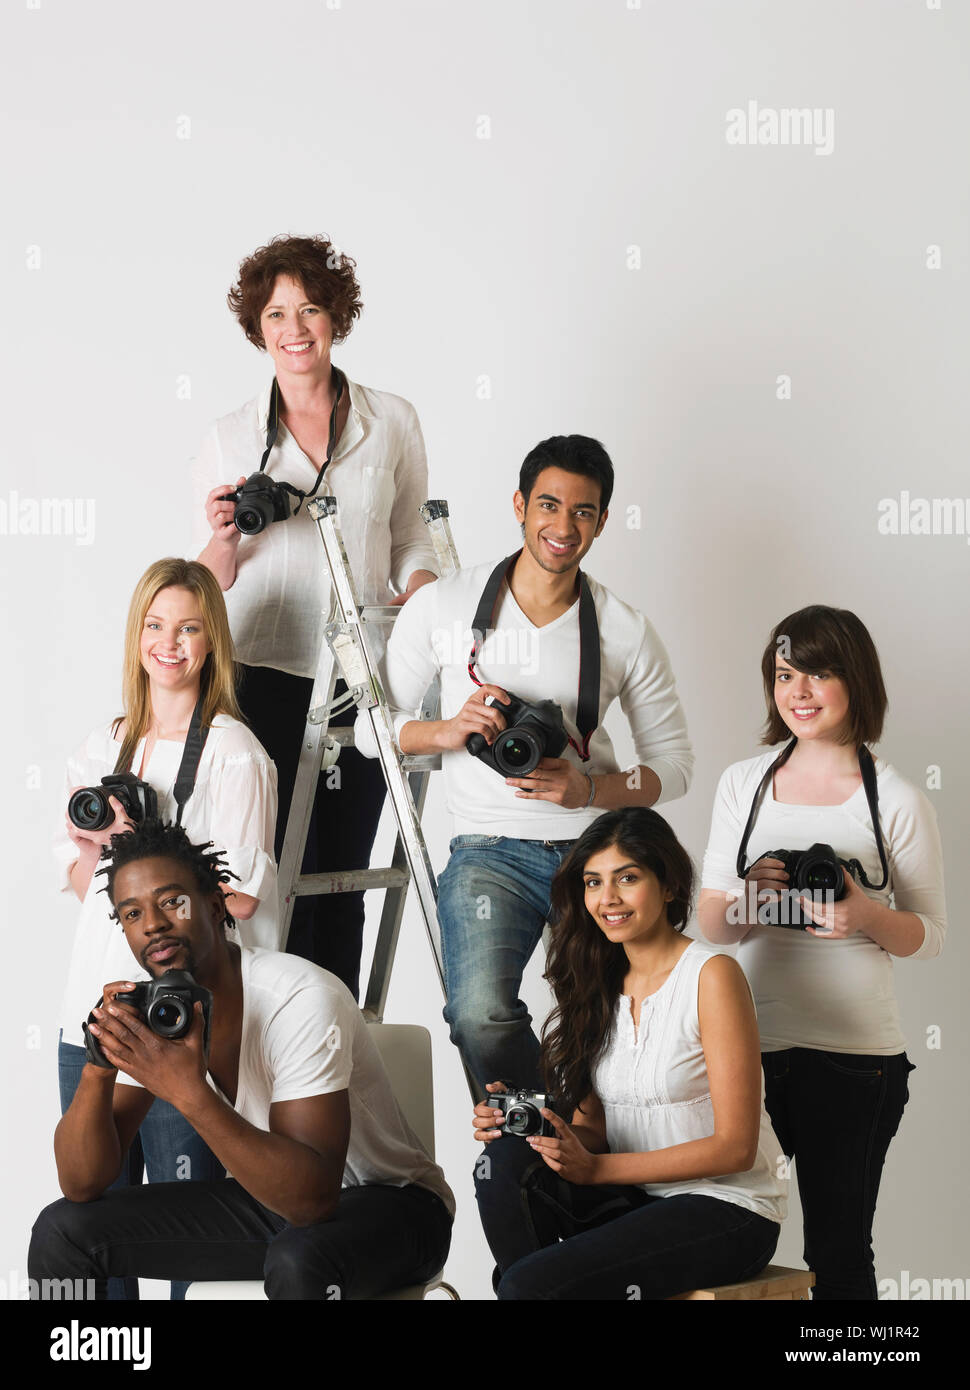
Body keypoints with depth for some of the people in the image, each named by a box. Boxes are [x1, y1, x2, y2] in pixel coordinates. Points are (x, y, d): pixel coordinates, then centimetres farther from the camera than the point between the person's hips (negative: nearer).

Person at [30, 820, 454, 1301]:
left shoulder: (302, 999, -26)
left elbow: (312, 1196, -34)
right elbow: (81, 1185, -9)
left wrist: (189, 1093, -41)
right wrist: (98, 1069, -27)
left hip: (393, 1203, -6)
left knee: (299, 1263, -41)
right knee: (63, 1230, -7)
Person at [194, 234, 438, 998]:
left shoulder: (392, 421, 8)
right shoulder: (230, 438, 7)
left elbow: (413, 542, 12)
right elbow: (210, 583, 10)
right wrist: (223, 539, -11)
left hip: (364, 678, 1)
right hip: (264, 677, -1)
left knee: (343, 877, 6)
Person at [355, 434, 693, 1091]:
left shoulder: (626, 630, 6)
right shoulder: (444, 605, 4)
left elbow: (675, 764, 9)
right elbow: (370, 728, 9)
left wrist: (589, 789, -10)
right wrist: (448, 730, -12)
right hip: (491, 850, -1)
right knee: (482, 1017, -29)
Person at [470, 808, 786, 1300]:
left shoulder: (712, 975, -11)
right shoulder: (600, 982, 9)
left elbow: (734, 1147, -13)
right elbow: (591, 1127, 10)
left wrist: (596, 1168, -18)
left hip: (725, 1210, -6)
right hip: (636, 1202, 6)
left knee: (527, 1283, -25)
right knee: (505, 1161, -22)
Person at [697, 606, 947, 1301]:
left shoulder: (897, 800, -1)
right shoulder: (743, 783, 9)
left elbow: (931, 935, 4)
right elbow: (711, 922, 10)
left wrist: (866, 916, -16)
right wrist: (747, 901, -12)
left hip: (851, 1054, -3)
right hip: (747, 1043, 3)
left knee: (838, 1251, 5)